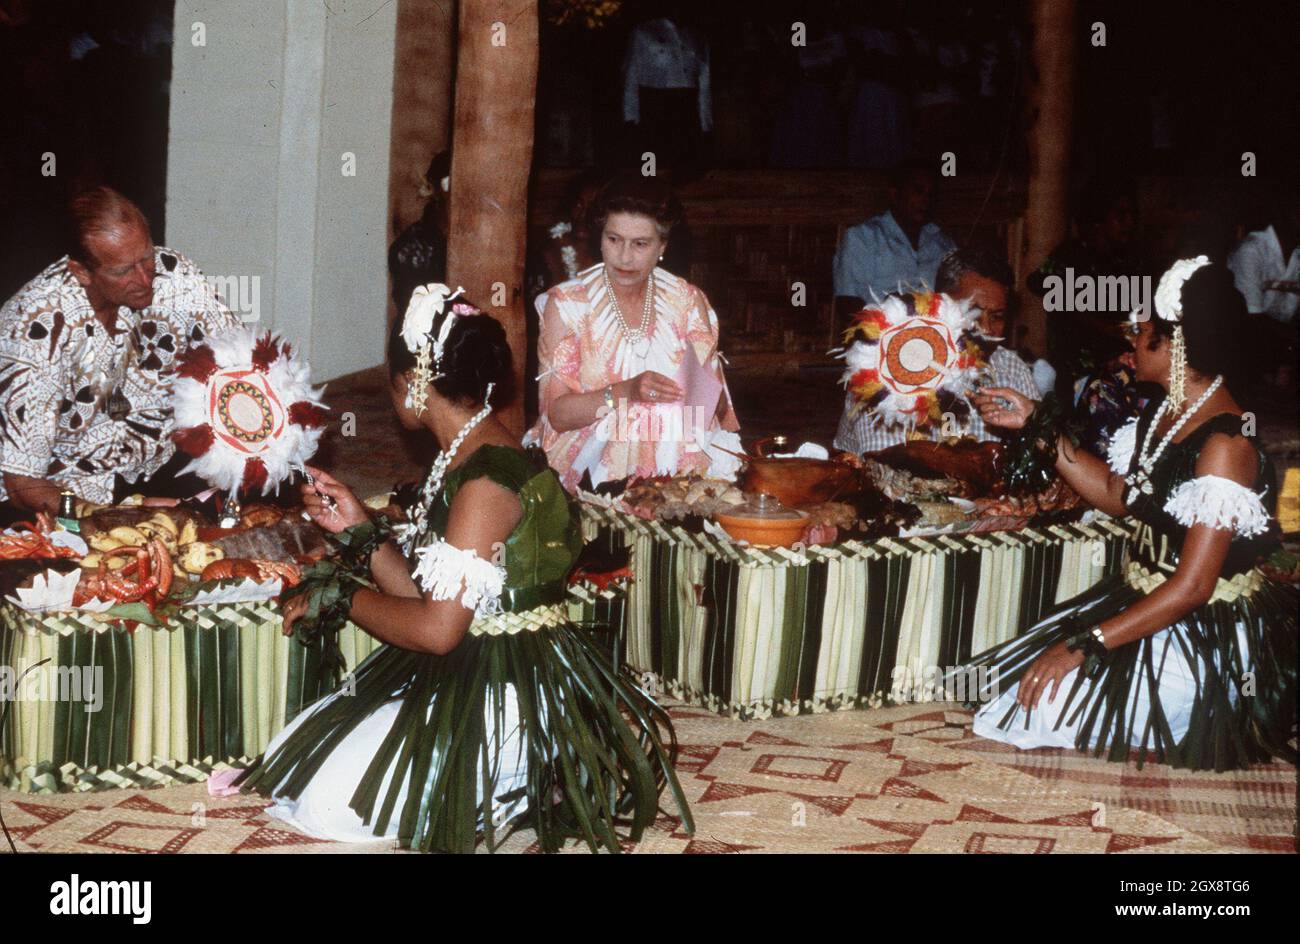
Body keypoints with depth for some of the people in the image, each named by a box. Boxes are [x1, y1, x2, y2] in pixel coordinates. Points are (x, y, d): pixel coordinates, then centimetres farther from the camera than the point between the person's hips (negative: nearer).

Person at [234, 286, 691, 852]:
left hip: (504, 692, -10)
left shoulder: (487, 480, -21)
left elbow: (437, 628, -24)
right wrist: (358, 528, 7)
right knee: (306, 755, 12)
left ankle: (535, 787, 1)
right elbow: (429, 597, 9)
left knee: (328, 794, -16)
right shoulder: (464, 461, 10)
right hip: (467, 675, 10)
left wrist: (339, 594, -11)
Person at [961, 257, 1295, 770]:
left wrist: (1085, 645, -27)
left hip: (1205, 630, -9)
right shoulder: (1162, 411, 3)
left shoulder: (1226, 443, -25)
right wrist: (1036, 425, 12)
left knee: (1057, 704, -19)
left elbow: (1192, 587, -26)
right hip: (1140, 594, 9)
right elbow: (1116, 494, 17)